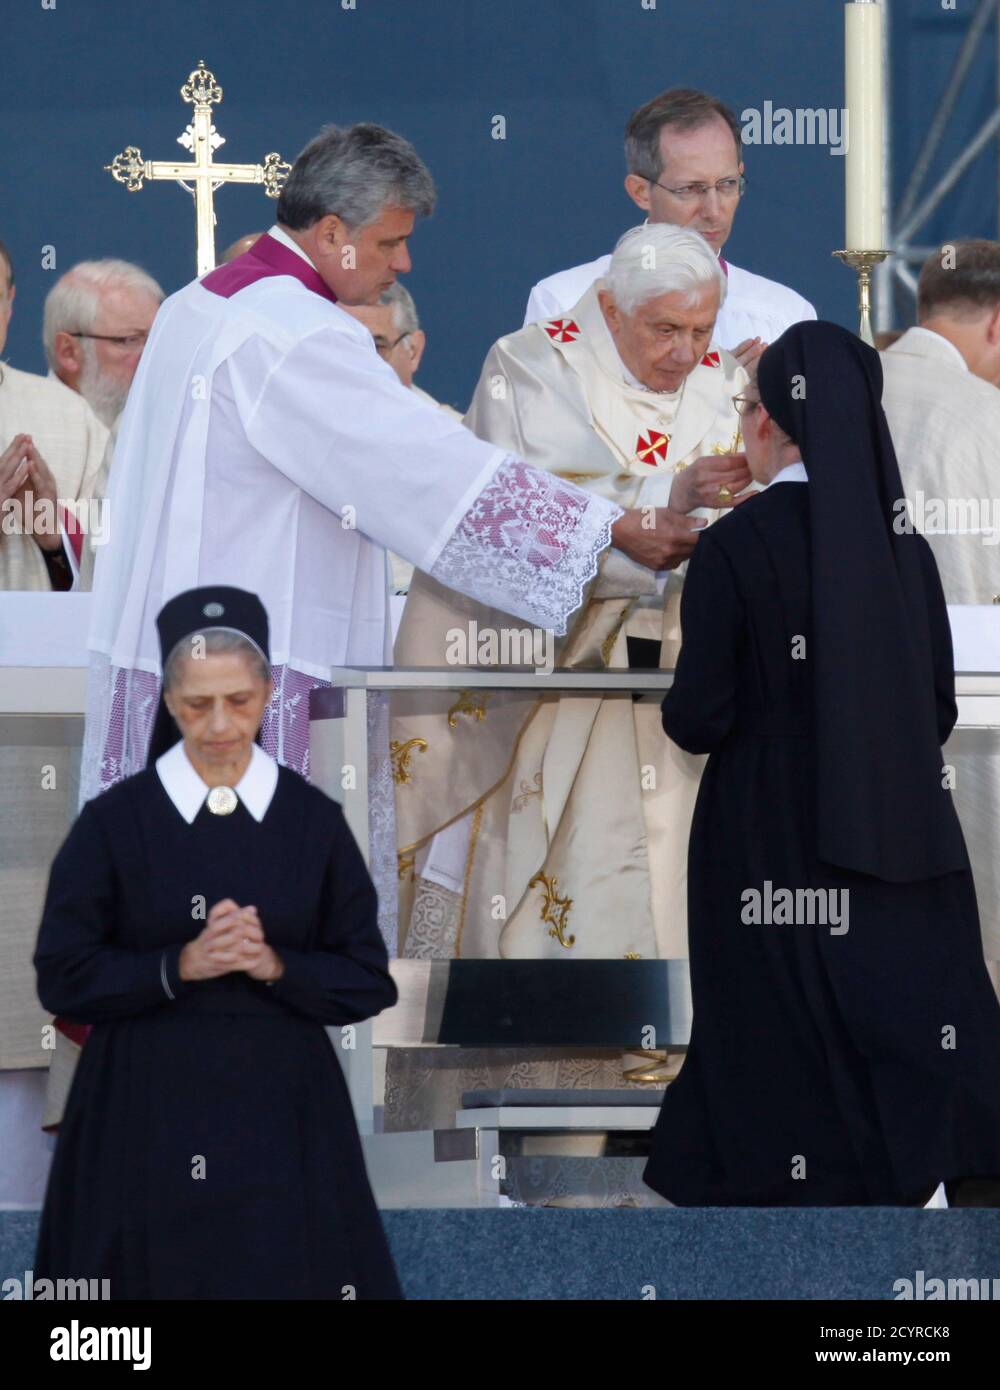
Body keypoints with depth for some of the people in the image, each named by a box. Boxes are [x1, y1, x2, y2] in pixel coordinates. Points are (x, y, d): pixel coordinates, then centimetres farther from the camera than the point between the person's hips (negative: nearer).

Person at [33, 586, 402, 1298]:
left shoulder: (314, 820, 3)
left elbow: (369, 982, 3)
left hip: (284, 1106, 1)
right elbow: (63, 977, -3)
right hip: (147, 1113, -1)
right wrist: (179, 966, -16)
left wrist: (275, 966, -14)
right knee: (163, 1276, -1)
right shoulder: (114, 821, 0)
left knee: (288, 1274, -2)